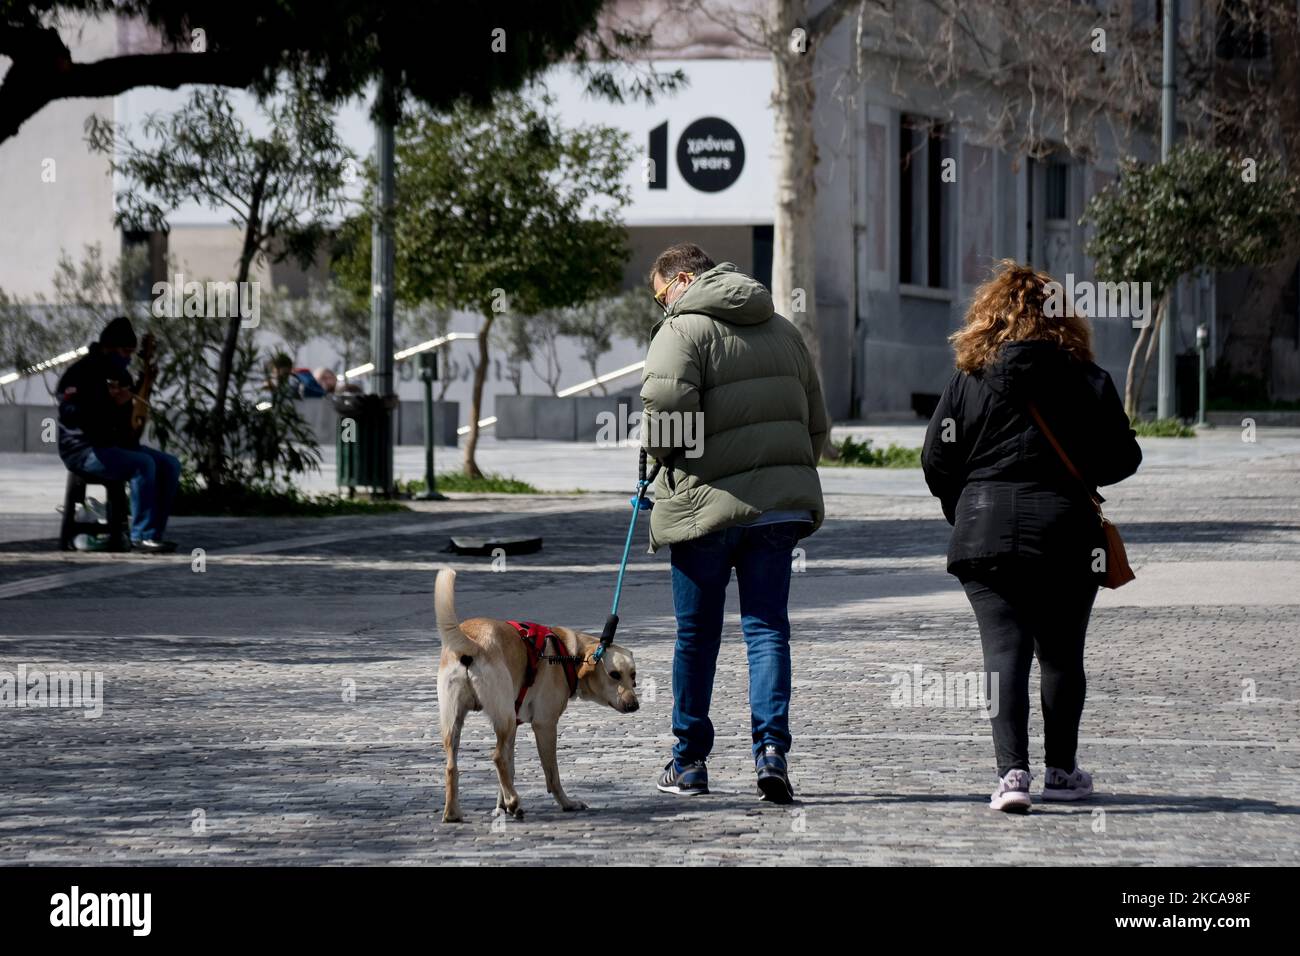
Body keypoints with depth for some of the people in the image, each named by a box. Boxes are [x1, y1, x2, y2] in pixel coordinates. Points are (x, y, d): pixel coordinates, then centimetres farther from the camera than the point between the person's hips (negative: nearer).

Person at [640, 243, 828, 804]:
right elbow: (816, 424, 19)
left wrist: (660, 455, 0)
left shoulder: (684, 330, -7)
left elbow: (666, 414, -19)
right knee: (767, 628, 3)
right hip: (781, 504, 5)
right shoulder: (783, 332, 16)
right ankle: (771, 750, -13)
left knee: (697, 634, 7)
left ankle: (689, 762, 17)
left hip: (705, 504, -5)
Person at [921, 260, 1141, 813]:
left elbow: (937, 462, 0)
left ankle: (1012, 771, -17)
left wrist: (962, 512, 17)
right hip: (1067, 533, 1)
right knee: (1061, 653, 14)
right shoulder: (1089, 383, 0)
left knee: (1004, 649, -2)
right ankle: (1061, 771, 22)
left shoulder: (968, 382, 0)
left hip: (985, 533, -1)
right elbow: (1121, 460, 2)